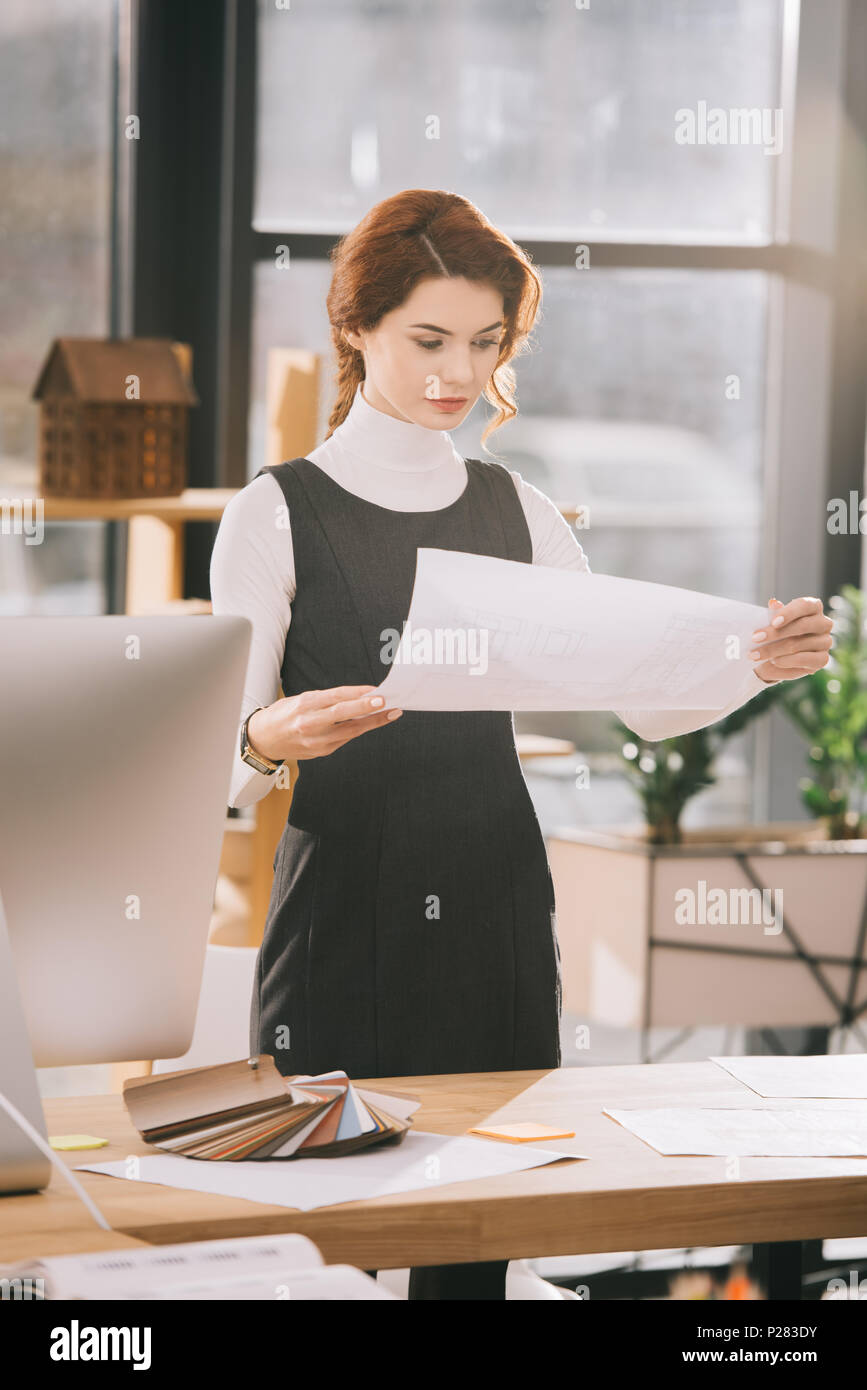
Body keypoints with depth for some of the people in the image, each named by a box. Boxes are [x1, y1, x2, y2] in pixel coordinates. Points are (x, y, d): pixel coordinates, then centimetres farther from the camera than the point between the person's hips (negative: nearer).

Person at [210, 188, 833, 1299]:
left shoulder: (517, 512, 11)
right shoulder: (278, 513, -3)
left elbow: (649, 706, 8)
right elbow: (216, 768, -5)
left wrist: (760, 665, -11)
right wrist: (270, 741, -27)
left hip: (497, 915, 4)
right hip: (342, 909, -4)